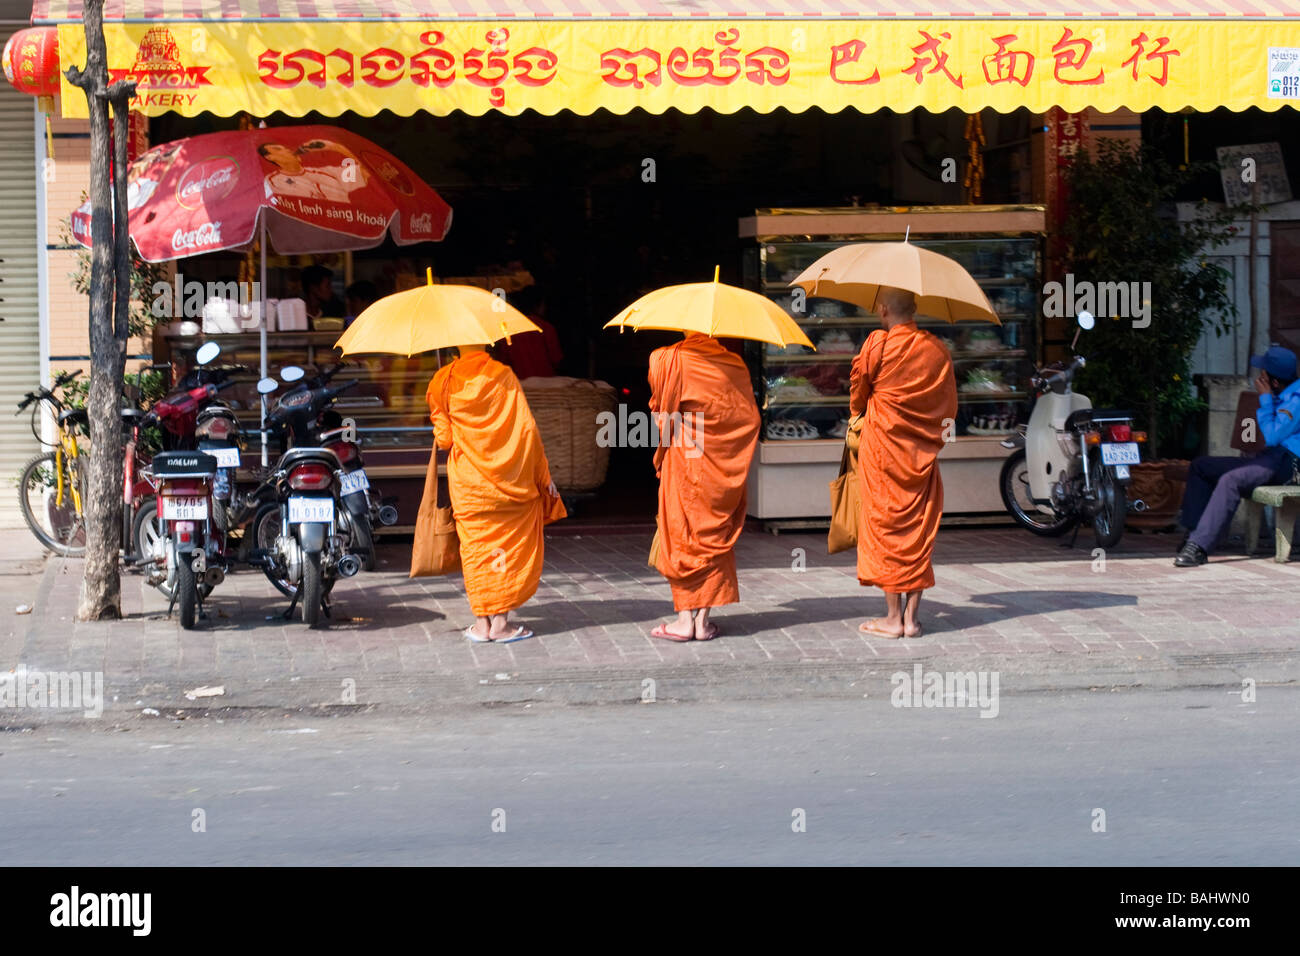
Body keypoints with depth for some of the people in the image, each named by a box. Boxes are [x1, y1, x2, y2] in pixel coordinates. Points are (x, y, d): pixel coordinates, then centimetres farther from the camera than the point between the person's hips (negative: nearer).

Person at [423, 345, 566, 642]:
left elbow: (443, 437, -1)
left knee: (476, 549, 7)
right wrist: (544, 475, 1)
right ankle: (501, 620, 2)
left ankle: (482, 622, 5)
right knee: (511, 547, 6)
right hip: (509, 480, -1)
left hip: (467, 481, 1)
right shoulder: (503, 375, -5)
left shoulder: (444, 380, -3)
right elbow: (526, 428, -6)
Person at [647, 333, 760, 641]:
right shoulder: (736, 365, 2)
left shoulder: (670, 359, -8)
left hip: (684, 463, -3)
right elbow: (749, 418, 3)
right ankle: (704, 619, 7)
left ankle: (685, 619, -1)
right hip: (722, 472, 3)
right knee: (714, 535, 9)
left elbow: (662, 414, -5)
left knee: (681, 537, 4)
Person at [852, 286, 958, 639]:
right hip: (923, 452, 4)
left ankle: (892, 617, 1)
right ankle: (912, 616, 8)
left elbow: (858, 389, 5)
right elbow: (949, 407, 8)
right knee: (919, 530, 8)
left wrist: (857, 413, 25)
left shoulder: (877, 344, -9)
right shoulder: (938, 350, 4)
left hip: (882, 449, -4)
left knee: (885, 528, 1)